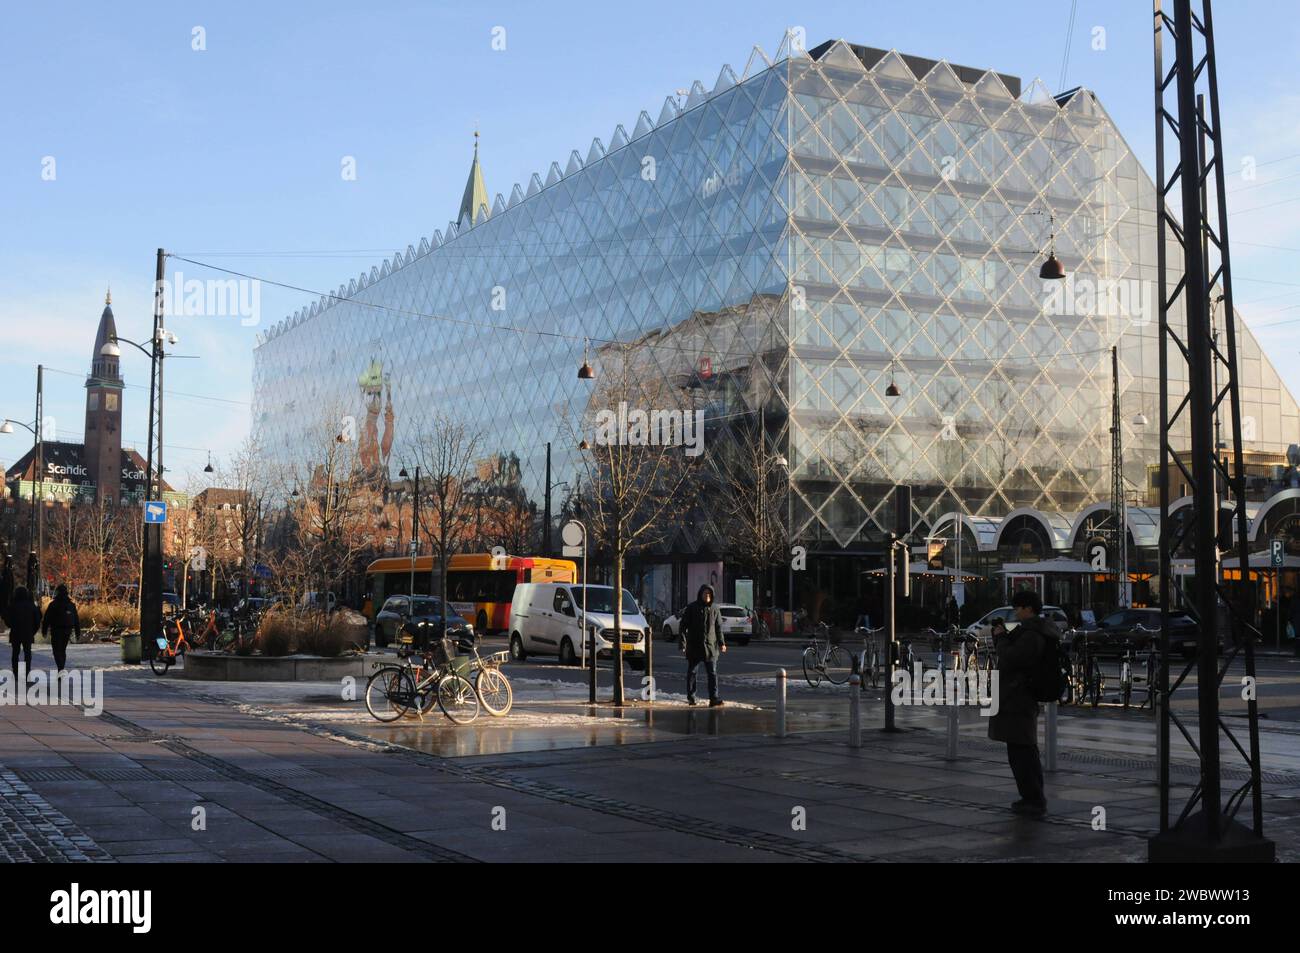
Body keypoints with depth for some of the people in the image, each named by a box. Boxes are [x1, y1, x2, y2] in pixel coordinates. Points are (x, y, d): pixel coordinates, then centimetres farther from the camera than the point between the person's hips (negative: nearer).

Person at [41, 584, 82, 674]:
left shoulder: (53, 604, -9)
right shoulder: (71, 604, 6)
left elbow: (47, 618, -7)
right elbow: (77, 619, 9)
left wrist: (44, 630, 1)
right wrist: (78, 632, 15)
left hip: (56, 631, -5)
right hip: (67, 631, 5)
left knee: (57, 650, -5)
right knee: (63, 650, 16)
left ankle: (61, 669, -24)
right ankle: (61, 671, 21)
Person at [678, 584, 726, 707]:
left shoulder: (714, 609, 8)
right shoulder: (691, 608, -1)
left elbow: (719, 628, 14)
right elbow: (684, 626, -2)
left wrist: (721, 643, 6)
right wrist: (682, 642, -10)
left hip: (710, 646, 2)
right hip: (694, 646, -1)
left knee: (712, 673, -5)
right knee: (691, 672, 6)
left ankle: (713, 698, -7)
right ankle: (691, 698, 16)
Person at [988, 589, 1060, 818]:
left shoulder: (1032, 635, -19)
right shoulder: (1038, 631, 14)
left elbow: (1008, 659, -22)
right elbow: (1014, 655, 18)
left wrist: (1000, 637, -7)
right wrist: (1002, 634, 8)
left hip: (1015, 700, -11)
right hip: (1023, 699, 11)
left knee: (1019, 752, -7)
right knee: (1026, 750, 19)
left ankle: (1034, 801, -5)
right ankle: (1034, 798, 28)